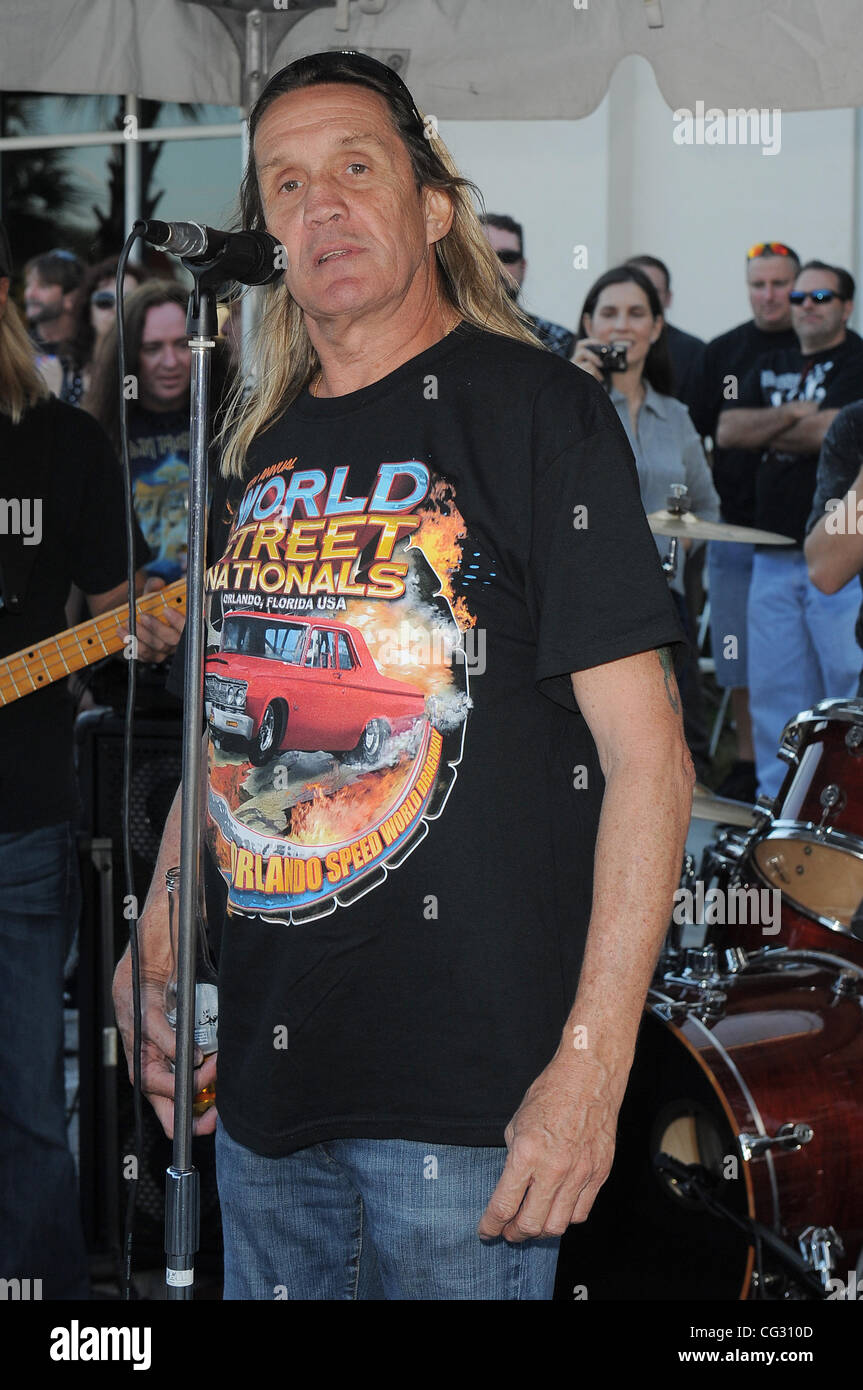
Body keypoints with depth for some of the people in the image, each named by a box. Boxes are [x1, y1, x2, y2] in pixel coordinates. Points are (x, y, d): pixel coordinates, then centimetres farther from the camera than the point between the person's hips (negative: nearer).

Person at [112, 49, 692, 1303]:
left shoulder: (538, 411, -7)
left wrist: (592, 1063, -19)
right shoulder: (258, 450, 13)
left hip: (464, 1086, -6)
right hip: (260, 1072, 6)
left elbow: (647, 755, -13)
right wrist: (151, 965, 14)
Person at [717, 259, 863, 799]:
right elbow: (728, 430, 7)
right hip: (774, 553, 6)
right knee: (773, 687, 8)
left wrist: (768, 432, 1)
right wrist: (793, 415, -7)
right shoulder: (772, 368, 19)